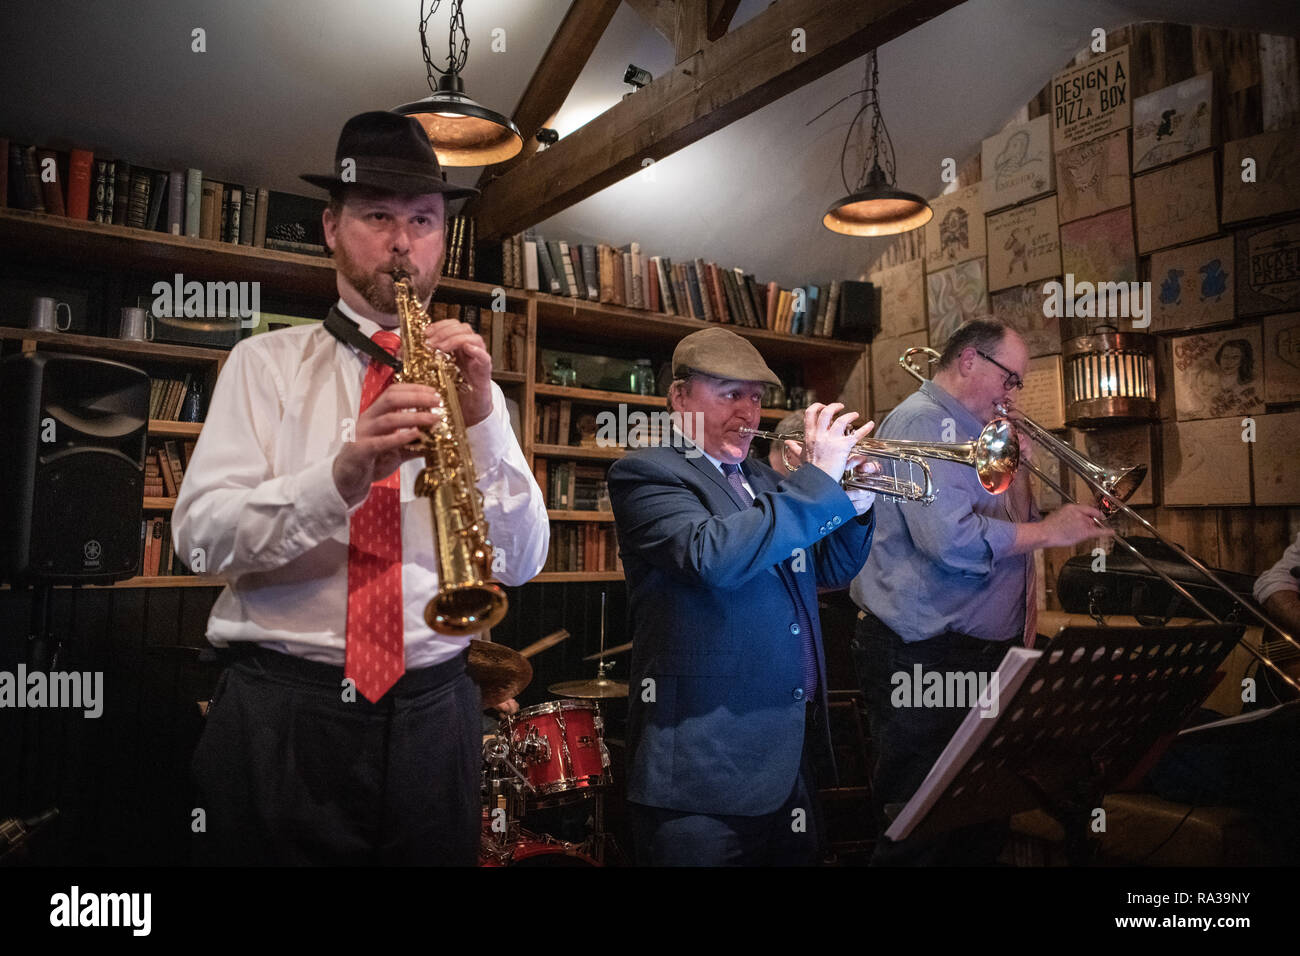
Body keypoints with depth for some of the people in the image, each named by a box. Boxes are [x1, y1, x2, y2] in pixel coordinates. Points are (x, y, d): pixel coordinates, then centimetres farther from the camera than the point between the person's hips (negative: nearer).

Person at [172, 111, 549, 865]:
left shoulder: (467, 378, 7)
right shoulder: (266, 362, 4)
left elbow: (521, 563, -3)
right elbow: (202, 534, -9)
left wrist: (483, 420, -17)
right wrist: (342, 475, -26)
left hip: (433, 713, 2)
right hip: (280, 715, -1)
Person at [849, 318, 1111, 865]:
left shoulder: (974, 431, 18)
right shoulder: (923, 421, -14)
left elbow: (1014, 523, 20)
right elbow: (951, 538, -27)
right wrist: (1049, 531, -14)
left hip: (984, 647, 10)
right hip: (923, 656, -10)